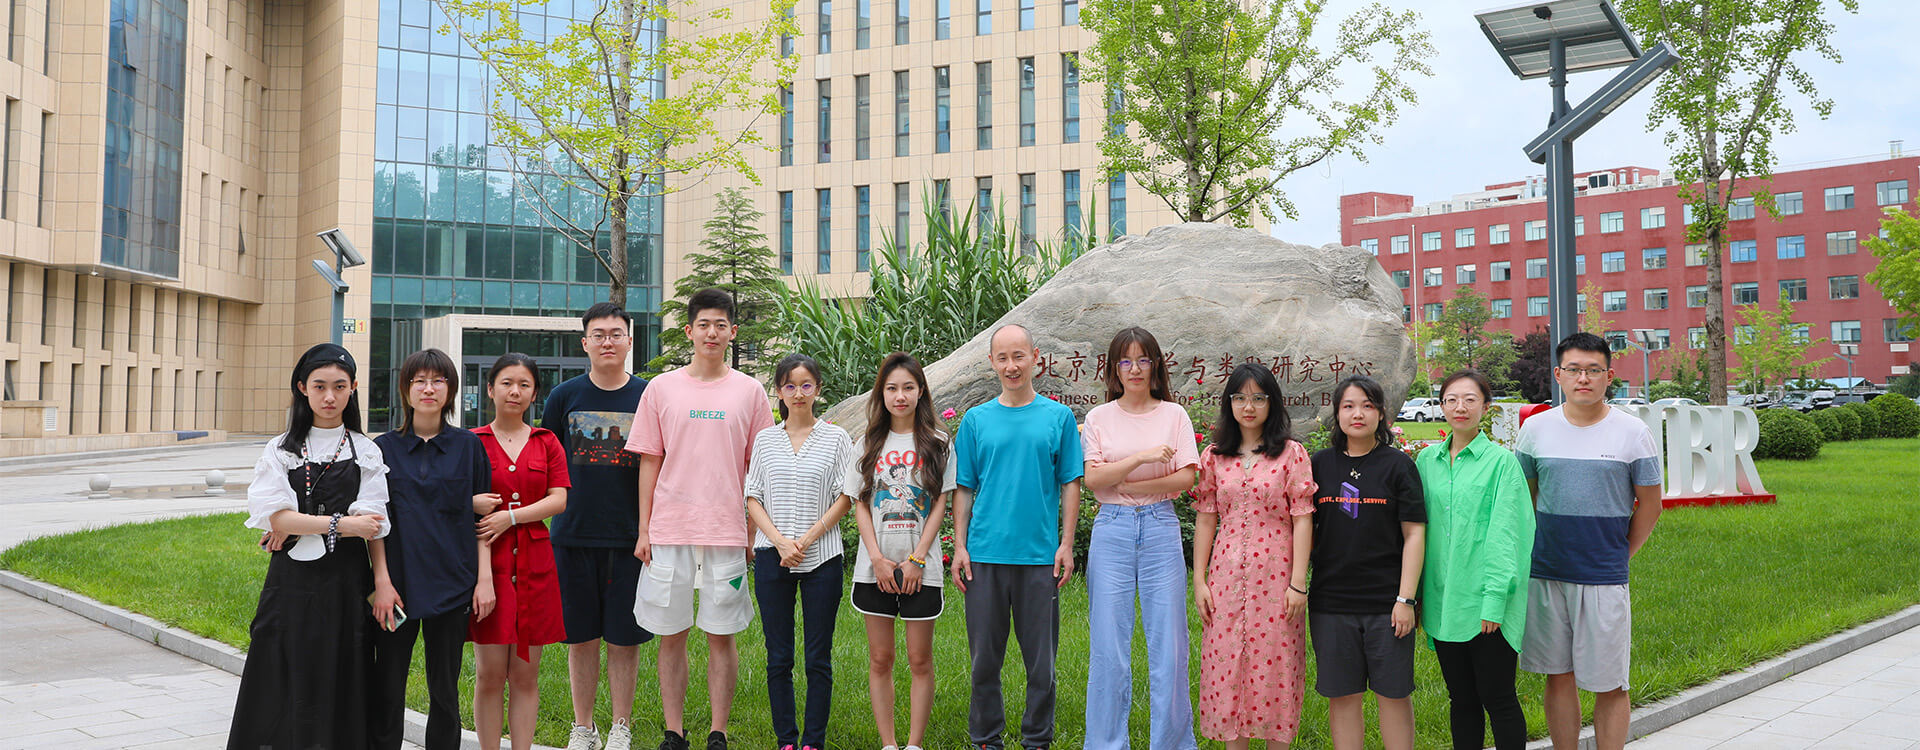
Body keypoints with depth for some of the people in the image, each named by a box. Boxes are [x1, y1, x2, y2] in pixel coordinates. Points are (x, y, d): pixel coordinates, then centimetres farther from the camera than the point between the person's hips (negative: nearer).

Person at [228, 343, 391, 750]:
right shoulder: (280, 450, 6)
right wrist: (341, 524, -12)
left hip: (343, 584, -1)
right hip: (291, 583, 1)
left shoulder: (367, 452, 5)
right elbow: (276, 517, -6)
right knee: (282, 690, 1)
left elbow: (371, 523, -7)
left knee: (338, 691, 2)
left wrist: (298, 527, -9)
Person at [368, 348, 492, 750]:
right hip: (398, 582, 0)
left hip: (451, 583, 0)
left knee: (445, 691, 6)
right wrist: (381, 581, -6)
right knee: (387, 690, 4)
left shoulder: (469, 446, 4)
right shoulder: (384, 448, 5)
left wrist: (485, 578, -3)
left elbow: (482, 516, 4)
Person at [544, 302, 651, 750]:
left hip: (630, 538, -1)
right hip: (574, 536, 1)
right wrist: (557, 504, 4)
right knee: (581, 638, 8)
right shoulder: (565, 396, 5)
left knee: (624, 639, 5)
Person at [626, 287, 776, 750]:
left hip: (727, 531, 0)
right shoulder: (661, 389, 6)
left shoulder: (749, 391, 5)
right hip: (669, 529, 1)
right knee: (671, 634, 6)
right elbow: (649, 463, 7)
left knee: (721, 635, 4)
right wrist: (643, 530, 3)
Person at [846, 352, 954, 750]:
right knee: (880, 659, 5)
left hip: (920, 569, -2)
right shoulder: (870, 444, 8)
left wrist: (916, 560, -9)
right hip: (875, 567, 2)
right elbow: (860, 505, 5)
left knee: (920, 660, 2)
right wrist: (878, 559, -7)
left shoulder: (937, 444, 2)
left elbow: (940, 505, -1)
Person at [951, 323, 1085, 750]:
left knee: (1041, 656, 6)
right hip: (985, 553, 1)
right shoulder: (976, 420, 7)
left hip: (1040, 554, -1)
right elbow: (963, 489, 9)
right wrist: (959, 547, 2)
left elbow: (1071, 485, 5)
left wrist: (1066, 545, -2)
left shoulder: (1059, 417, 4)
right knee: (985, 655, 7)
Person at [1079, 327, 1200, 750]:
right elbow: (1093, 479, -5)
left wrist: (1125, 484, -9)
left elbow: (1185, 479, -2)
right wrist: (1141, 457, -18)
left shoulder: (1174, 415, 7)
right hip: (1112, 530, 0)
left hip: (1160, 529, 0)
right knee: (1108, 645, 2)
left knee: (1168, 642, 1)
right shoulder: (1099, 418, 7)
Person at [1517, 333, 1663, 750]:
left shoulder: (1633, 433, -1)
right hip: (1545, 575, 2)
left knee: (1610, 685, 2)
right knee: (1559, 677, 9)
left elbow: (1649, 506, 6)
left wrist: (1619, 555, 6)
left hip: (1604, 580, -2)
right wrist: (1536, 549, 9)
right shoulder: (1536, 428, 4)